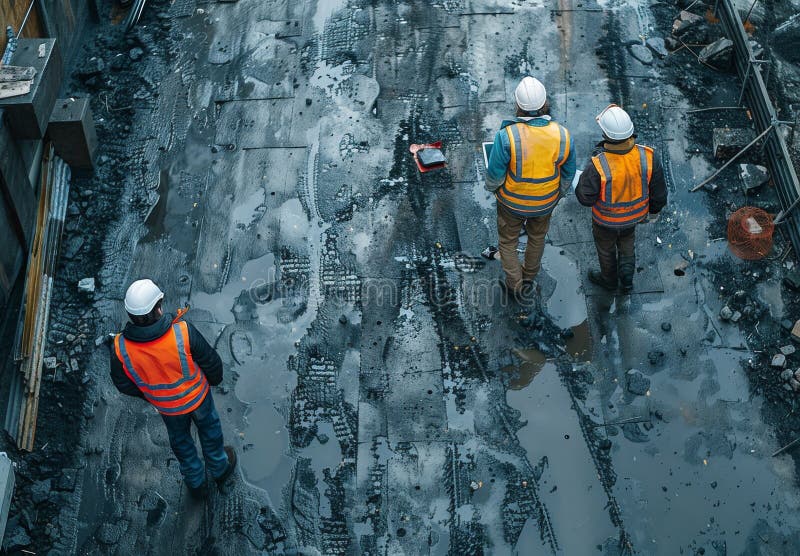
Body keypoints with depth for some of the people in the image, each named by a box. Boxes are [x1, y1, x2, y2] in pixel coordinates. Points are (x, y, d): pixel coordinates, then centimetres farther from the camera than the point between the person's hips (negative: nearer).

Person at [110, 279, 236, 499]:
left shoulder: (121, 349, -32)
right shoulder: (183, 332, -38)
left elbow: (124, 385, -12)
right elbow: (211, 361, -20)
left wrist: (146, 394, 10)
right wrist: (214, 379, 5)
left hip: (166, 407, 2)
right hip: (197, 397, -2)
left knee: (180, 440, 31)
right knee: (209, 429, 31)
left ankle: (196, 483, 55)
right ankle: (219, 468, 58)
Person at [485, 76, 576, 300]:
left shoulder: (506, 135, -33)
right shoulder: (562, 135, -24)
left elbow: (495, 174, -20)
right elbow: (568, 174, -8)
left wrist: (491, 187, 3)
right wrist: (559, 190, 13)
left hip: (512, 201, -3)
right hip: (546, 202, 3)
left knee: (508, 241, 25)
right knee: (537, 236, 31)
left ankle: (515, 284, 38)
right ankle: (529, 275, 53)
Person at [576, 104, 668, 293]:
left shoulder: (597, 166, -40)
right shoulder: (647, 157, -29)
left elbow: (586, 198, -24)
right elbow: (659, 191, -13)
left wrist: (581, 181, -3)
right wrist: (654, 210, 7)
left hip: (606, 219, -2)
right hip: (634, 214, 2)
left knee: (605, 246, 29)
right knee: (627, 240, 36)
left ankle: (609, 279, 54)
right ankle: (627, 276, 40)